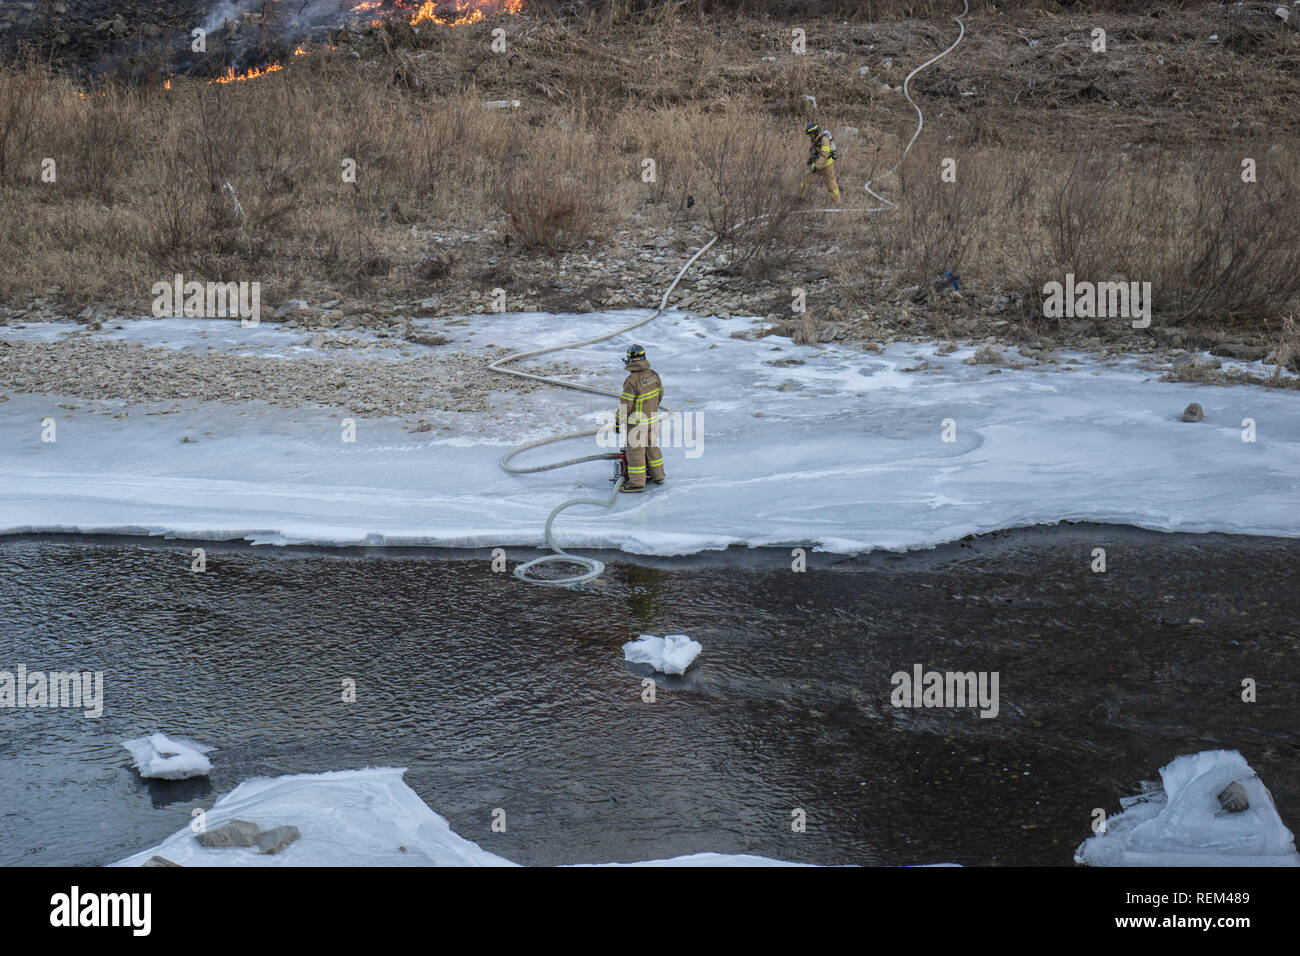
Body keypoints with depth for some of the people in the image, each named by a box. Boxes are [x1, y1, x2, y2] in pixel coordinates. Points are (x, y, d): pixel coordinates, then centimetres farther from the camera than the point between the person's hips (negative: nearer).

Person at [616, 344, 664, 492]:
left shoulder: (632, 381, -24)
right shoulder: (653, 374, -2)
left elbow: (625, 404, -20)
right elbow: (660, 394, 11)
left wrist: (619, 423, -7)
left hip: (637, 422, -7)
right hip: (653, 418, 7)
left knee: (635, 450, 2)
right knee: (652, 446, 21)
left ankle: (637, 483, 7)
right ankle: (658, 476, 32)